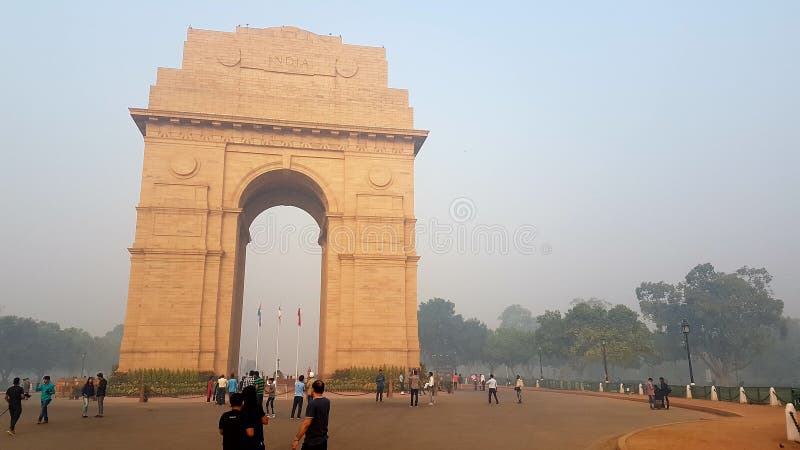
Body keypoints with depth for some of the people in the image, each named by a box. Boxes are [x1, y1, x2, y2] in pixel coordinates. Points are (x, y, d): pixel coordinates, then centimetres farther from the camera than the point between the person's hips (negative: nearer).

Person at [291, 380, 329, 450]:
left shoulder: (312, 404, -19)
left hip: (312, 441, -7)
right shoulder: (327, 402, 1)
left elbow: (306, 423, -23)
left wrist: (297, 439, -19)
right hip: (324, 439, 7)